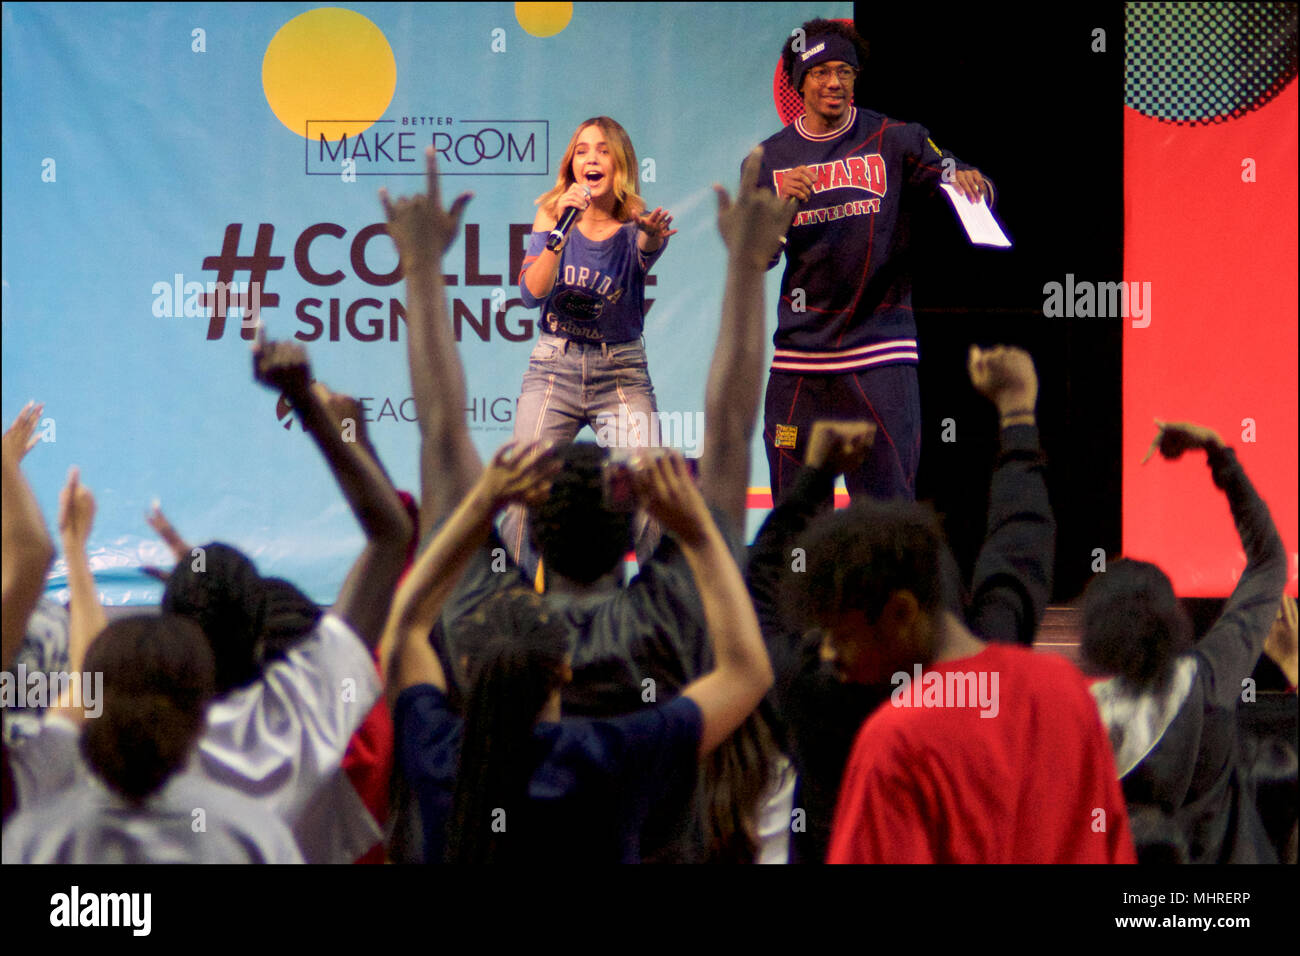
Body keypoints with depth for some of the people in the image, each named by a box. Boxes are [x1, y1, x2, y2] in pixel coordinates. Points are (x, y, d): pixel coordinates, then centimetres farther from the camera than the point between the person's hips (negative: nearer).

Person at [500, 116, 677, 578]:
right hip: (554, 367, 1)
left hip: (621, 371, -1)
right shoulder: (552, 217, -1)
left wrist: (654, 235, -55)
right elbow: (531, 293, -14)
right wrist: (561, 227, -26)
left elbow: (647, 249, -31)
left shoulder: (635, 227, -5)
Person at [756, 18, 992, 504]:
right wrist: (780, 202, -13)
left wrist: (968, 179, -32)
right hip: (801, 349, 2)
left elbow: (949, 171, -9)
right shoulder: (771, 159, 9)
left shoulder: (892, 140, 3)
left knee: (889, 504, -8)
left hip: (879, 345, -2)